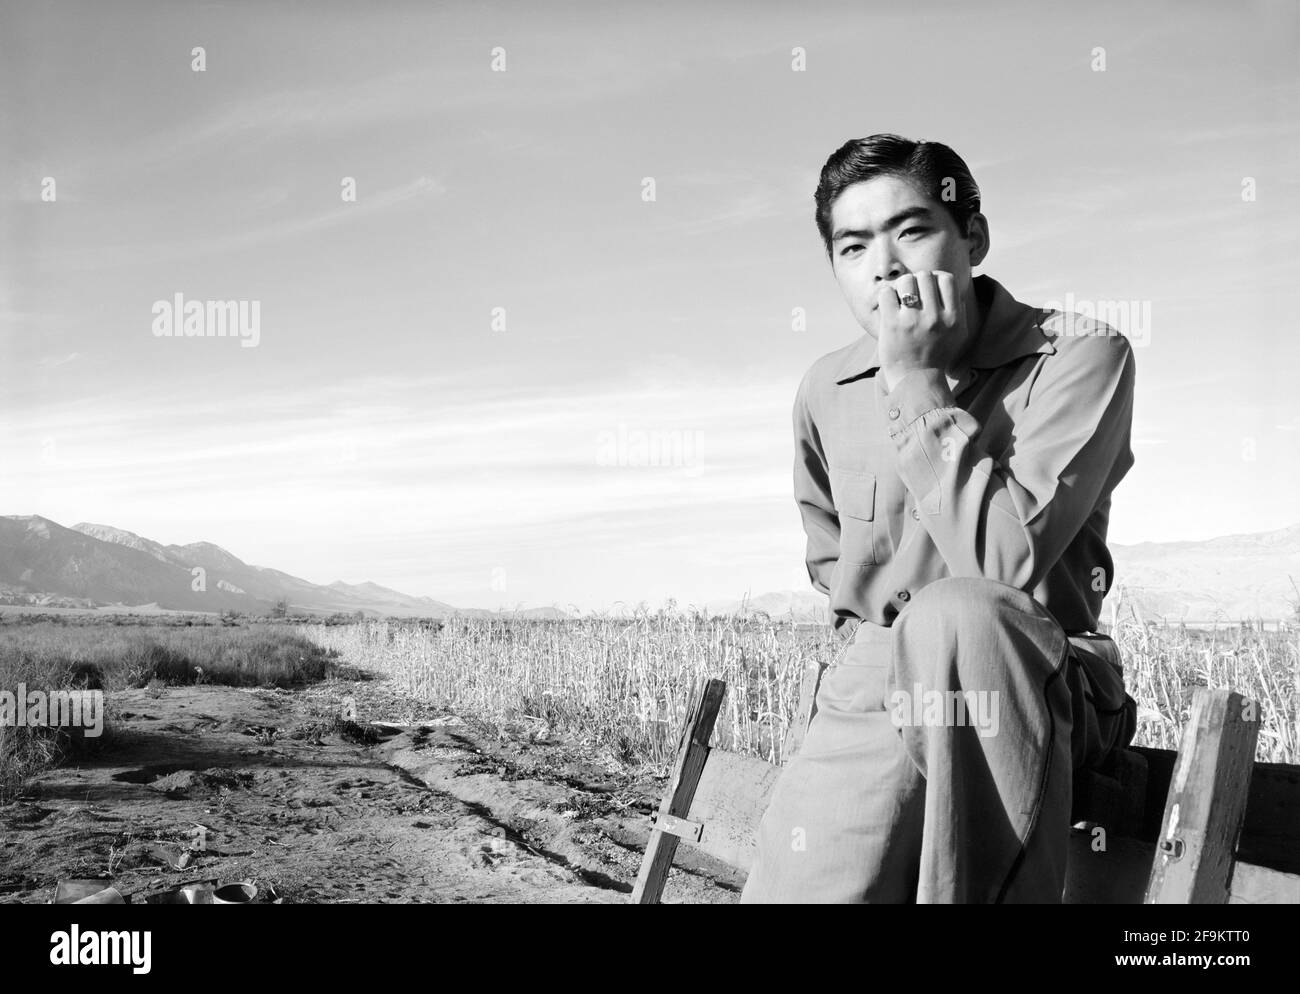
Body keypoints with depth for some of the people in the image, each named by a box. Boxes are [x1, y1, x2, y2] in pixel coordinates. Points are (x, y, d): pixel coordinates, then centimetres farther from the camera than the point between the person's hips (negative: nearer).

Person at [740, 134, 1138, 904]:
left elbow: (1005, 564, -22)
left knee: (952, 613, -37)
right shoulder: (826, 392, 5)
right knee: (791, 885, -24)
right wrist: (879, 638, 6)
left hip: (1040, 693, -2)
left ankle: (999, 882, -23)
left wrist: (917, 384, -19)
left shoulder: (1080, 357, -10)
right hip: (872, 693, 2)